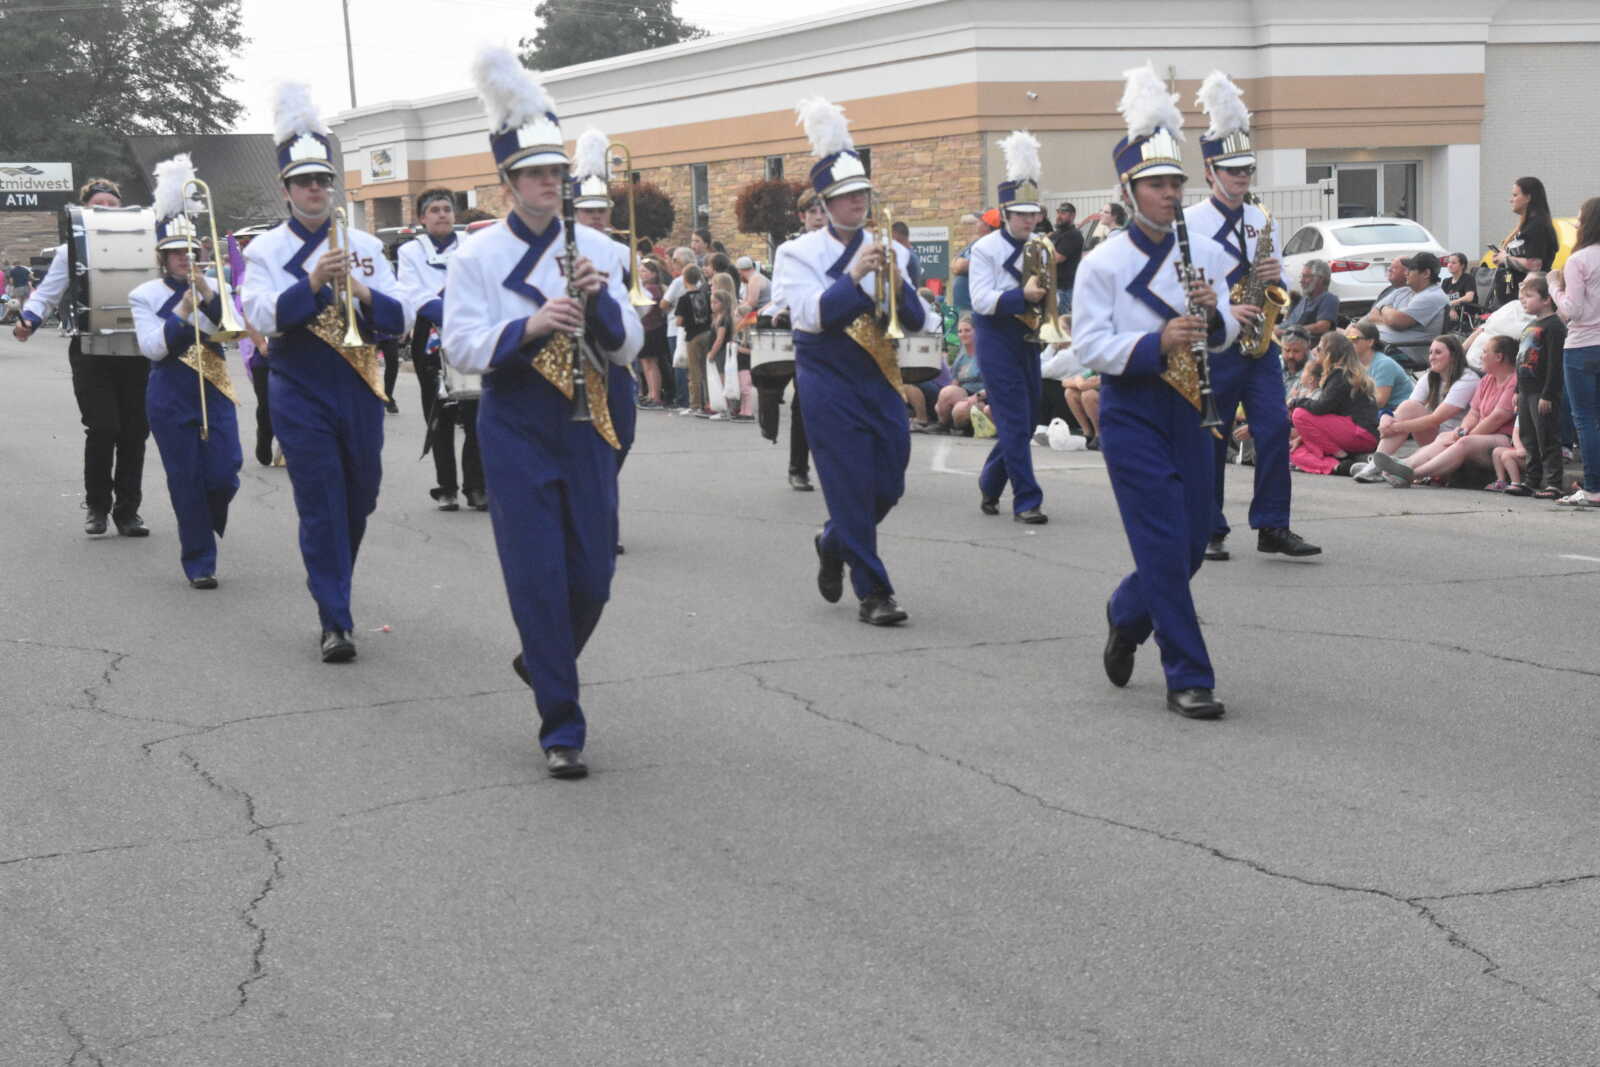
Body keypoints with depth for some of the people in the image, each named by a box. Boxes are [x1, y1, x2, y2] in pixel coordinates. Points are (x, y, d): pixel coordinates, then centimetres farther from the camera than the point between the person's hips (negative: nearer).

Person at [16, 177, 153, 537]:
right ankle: (97, 507, 9)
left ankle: (128, 511, 13)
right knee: (102, 429, -9)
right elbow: (47, 293, 2)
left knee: (134, 432, 3)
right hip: (91, 351, -2)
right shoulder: (71, 251, 7)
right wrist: (29, 319, -17)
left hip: (135, 350, 2)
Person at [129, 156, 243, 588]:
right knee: (186, 482, -1)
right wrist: (183, 310, -18)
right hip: (171, 401, -2)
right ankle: (199, 563, 8)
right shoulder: (145, 295, -1)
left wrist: (208, 295, -19)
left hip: (215, 394, 2)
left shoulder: (213, 288, 6)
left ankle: (205, 526, 29)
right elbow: (152, 347, -10)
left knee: (223, 476, -4)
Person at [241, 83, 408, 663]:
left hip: (360, 389, 3)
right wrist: (312, 282, -28)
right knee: (321, 506, -7)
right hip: (301, 393, -3)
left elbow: (400, 320, 1)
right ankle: (335, 621, -4)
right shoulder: (265, 250, -1)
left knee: (360, 500, 13)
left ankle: (333, 583, 38)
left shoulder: (364, 245, 6)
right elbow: (263, 317, -16)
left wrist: (361, 291, -18)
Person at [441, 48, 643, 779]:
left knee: (593, 575, 6)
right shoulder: (477, 255, -2)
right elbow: (461, 346, -11)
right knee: (538, 578, -4)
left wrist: (597, 296, -17)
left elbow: (627, 347, 2)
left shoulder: (593, 247, 5)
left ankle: (541, 660, 36)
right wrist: (527, 327, -27)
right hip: (515, 428, -3)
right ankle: (562, 730, 4)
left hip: (585, 424, 3)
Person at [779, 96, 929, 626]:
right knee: (850, 482, -6)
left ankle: (835, 543, 35)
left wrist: (896, 282, -16)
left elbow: (916, 322, 3)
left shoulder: (886, 250, 7)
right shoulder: (801, 253, -3)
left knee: (889, 484, 6)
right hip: (829, 379, -4)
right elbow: (813, 315, -18)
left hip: (879, 377, 5)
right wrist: (854, 274, -27)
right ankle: (873, 592, 1)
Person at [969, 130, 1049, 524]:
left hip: (1028, 339, 6)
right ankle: (1026, 501, -6)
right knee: (1015, 423, -9)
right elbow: (981, 300, -17)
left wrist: (1047, 281, -6)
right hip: (998, 340, -6)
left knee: (1025, 420, 12)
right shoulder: (985, 249, -8)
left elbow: (1047, 297, 16)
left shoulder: (1039, 247, 9)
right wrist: (1022, 295, -29)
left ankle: (990, 485, 32)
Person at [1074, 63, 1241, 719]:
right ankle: (1188, 679, -1)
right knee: (1166, 545, -8)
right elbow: (1088, 345, -13)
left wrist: (1213, 316, -14)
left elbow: (1225, 336, 9)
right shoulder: (1103, 263, -7)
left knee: (1192, 541, 11)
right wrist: (1157, 343, -26)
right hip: (1131, 412, -5)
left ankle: (1126, 616, 40)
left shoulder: (1203, 254, 6)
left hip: (1187, 406, 5)